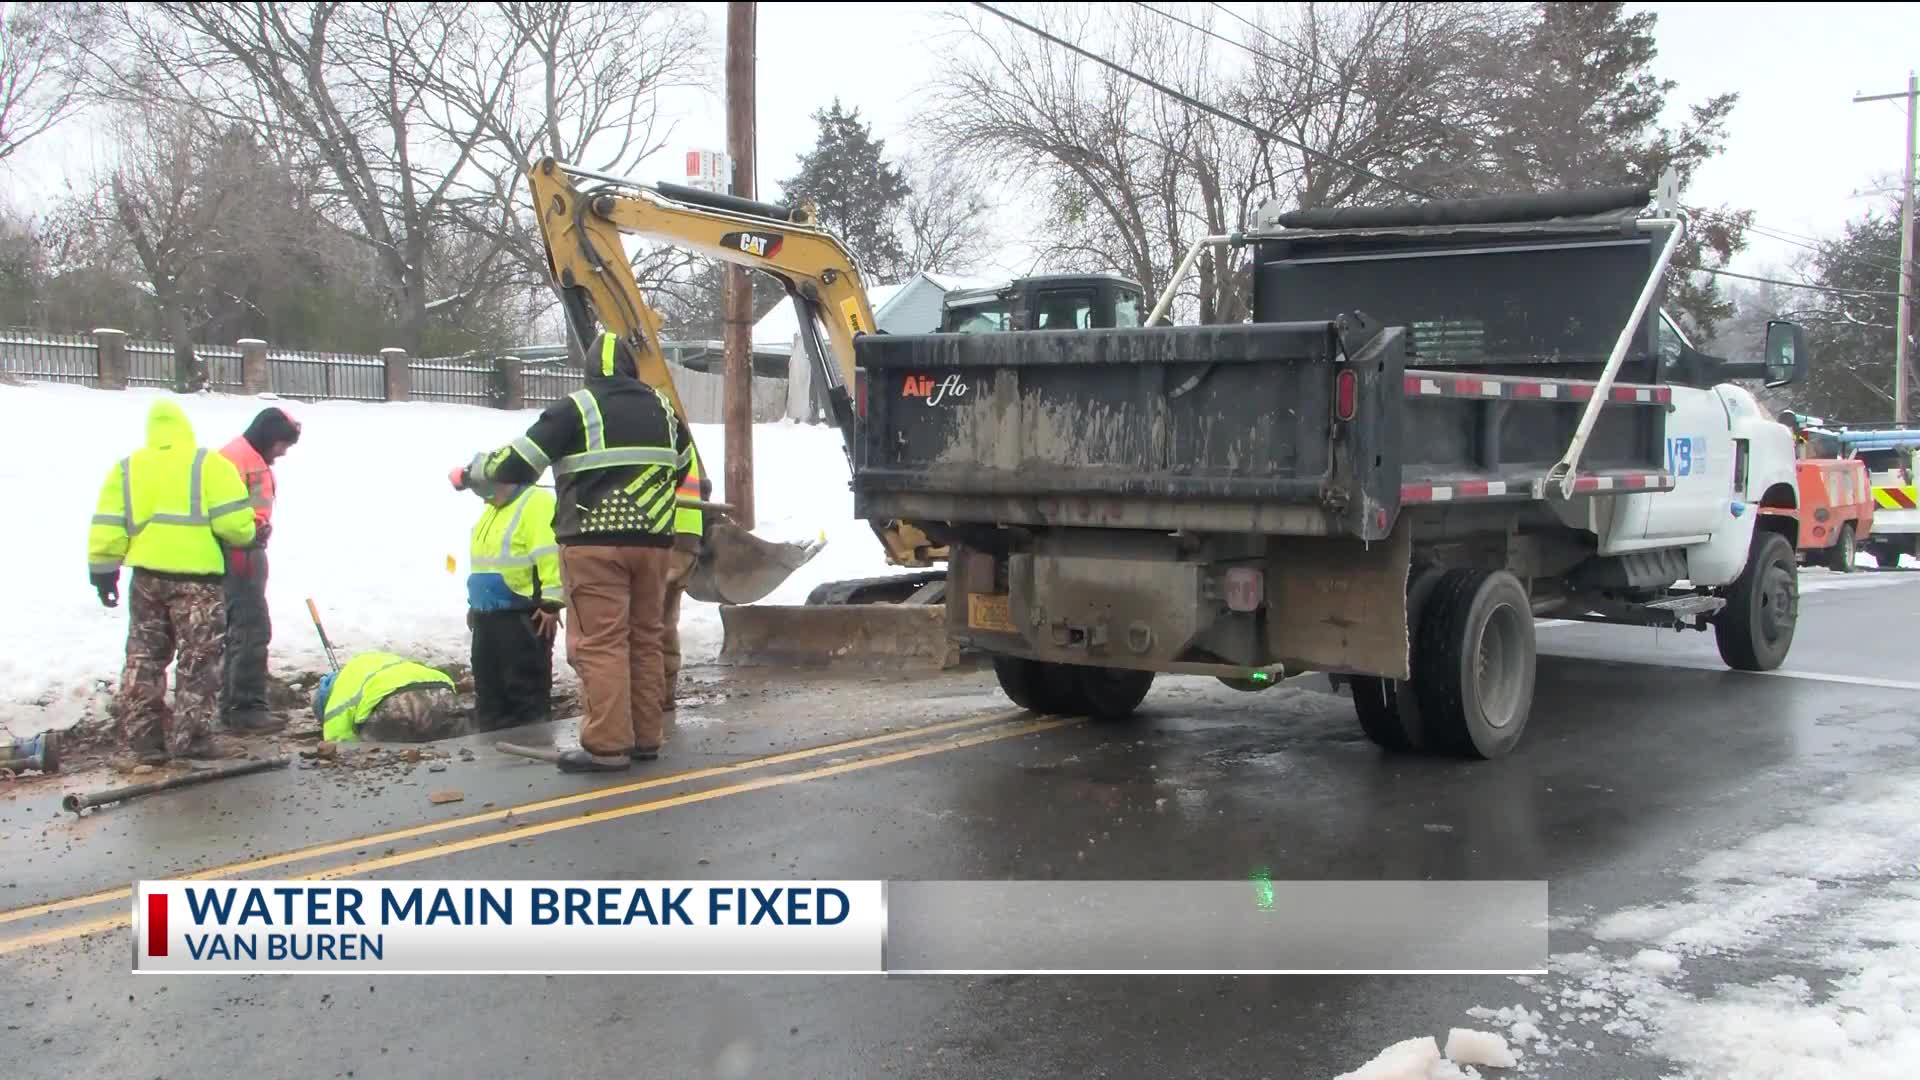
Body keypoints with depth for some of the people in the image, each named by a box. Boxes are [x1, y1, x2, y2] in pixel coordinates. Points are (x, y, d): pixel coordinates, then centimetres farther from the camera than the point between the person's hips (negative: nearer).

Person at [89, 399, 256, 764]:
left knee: (144, 658, 15)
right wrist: (246, 536, 10)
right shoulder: (209, 464, -3)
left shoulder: (127, 468, 9)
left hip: (147, 577, 4)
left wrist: (103, 571, 12)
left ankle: (144, 737, 17)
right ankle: (190, 737, 2)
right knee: (198, 660, 4)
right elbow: (235, 521, -10)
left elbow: (107, 528, 5)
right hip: (197, 577, -4)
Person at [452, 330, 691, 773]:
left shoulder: (576, 407, -4)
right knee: (644, 639, 13)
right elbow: (684, 463, 27)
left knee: (599, 643, -5)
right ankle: (646, 737, 17)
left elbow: (517, 463, -5)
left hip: (595, 542, -6)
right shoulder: (661, 407, 13)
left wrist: (469, 473, 13)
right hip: (652, 540, 6)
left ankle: (607, 745, -7)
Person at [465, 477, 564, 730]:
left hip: (522, 616, -10)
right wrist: (474, 603, 27)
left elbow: (550, 555, -21)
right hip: (488, 616, 10)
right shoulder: (492, 509, 18)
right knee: (488, 687, 15)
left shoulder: (536, 502, -14)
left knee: (526, 689, -4)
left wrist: (550, 603, -25)